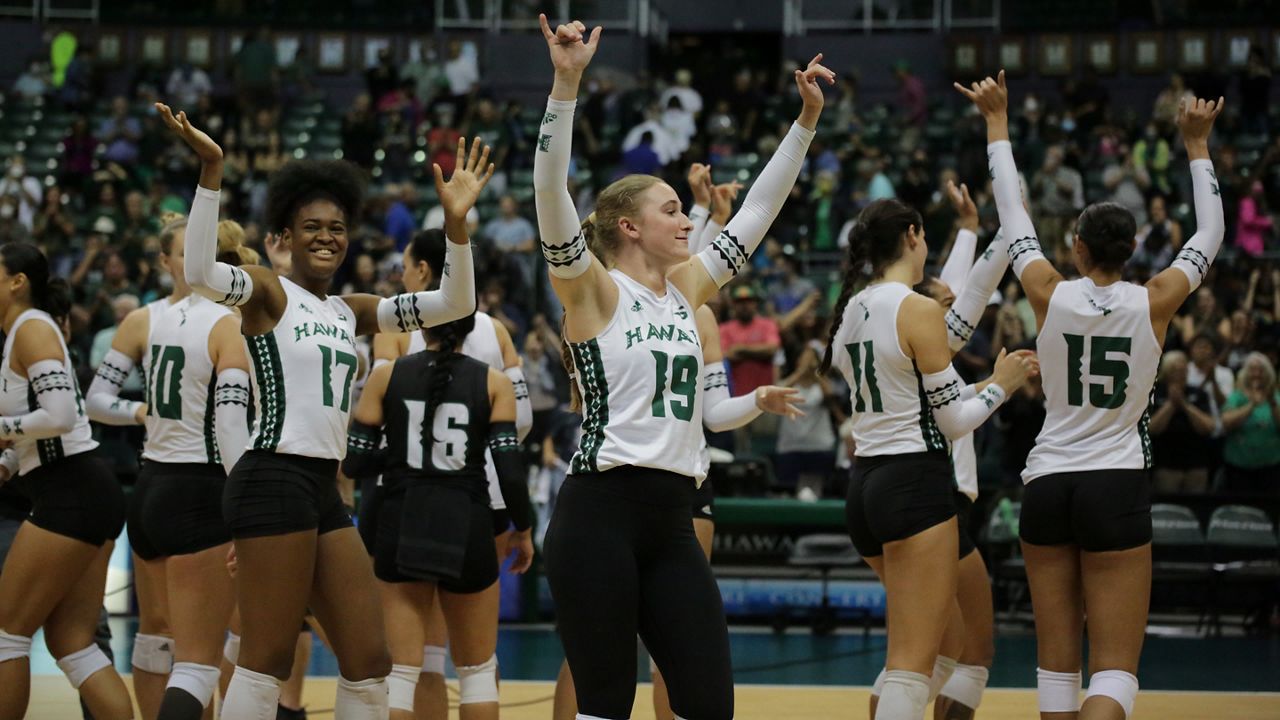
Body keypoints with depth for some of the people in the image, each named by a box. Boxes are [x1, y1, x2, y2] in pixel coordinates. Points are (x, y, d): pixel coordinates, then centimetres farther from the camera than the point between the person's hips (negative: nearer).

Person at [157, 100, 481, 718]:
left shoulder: (352, 313, 16)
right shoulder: (269, 292, -2)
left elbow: (454, 304, 10)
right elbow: (200, 273, -23)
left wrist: (456, 222, -5)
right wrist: (211, 170, -31)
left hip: (323, 489, 8)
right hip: (275, 481, -8)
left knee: (369, 664, 8)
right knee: (267, 662, -7)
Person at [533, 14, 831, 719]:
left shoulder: (687, 288, 15)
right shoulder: (593, 290, -2)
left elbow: (757, 212, 22)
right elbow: (551, 191, -16)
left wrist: (806, 120, 18)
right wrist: (566, 83, -25)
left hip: (672, 521, 7)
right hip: (600, 515, -6)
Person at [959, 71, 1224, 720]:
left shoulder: (1051, 296, -2)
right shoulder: (1153, 303, -4)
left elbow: (1013, 218, 11)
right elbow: (1209, 238, 11)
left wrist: (997, 123, 21)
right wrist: (1197, 146, 19)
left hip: (1047, 486, 2)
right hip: (1117, 487, -2)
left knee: (1057, 663, 11)